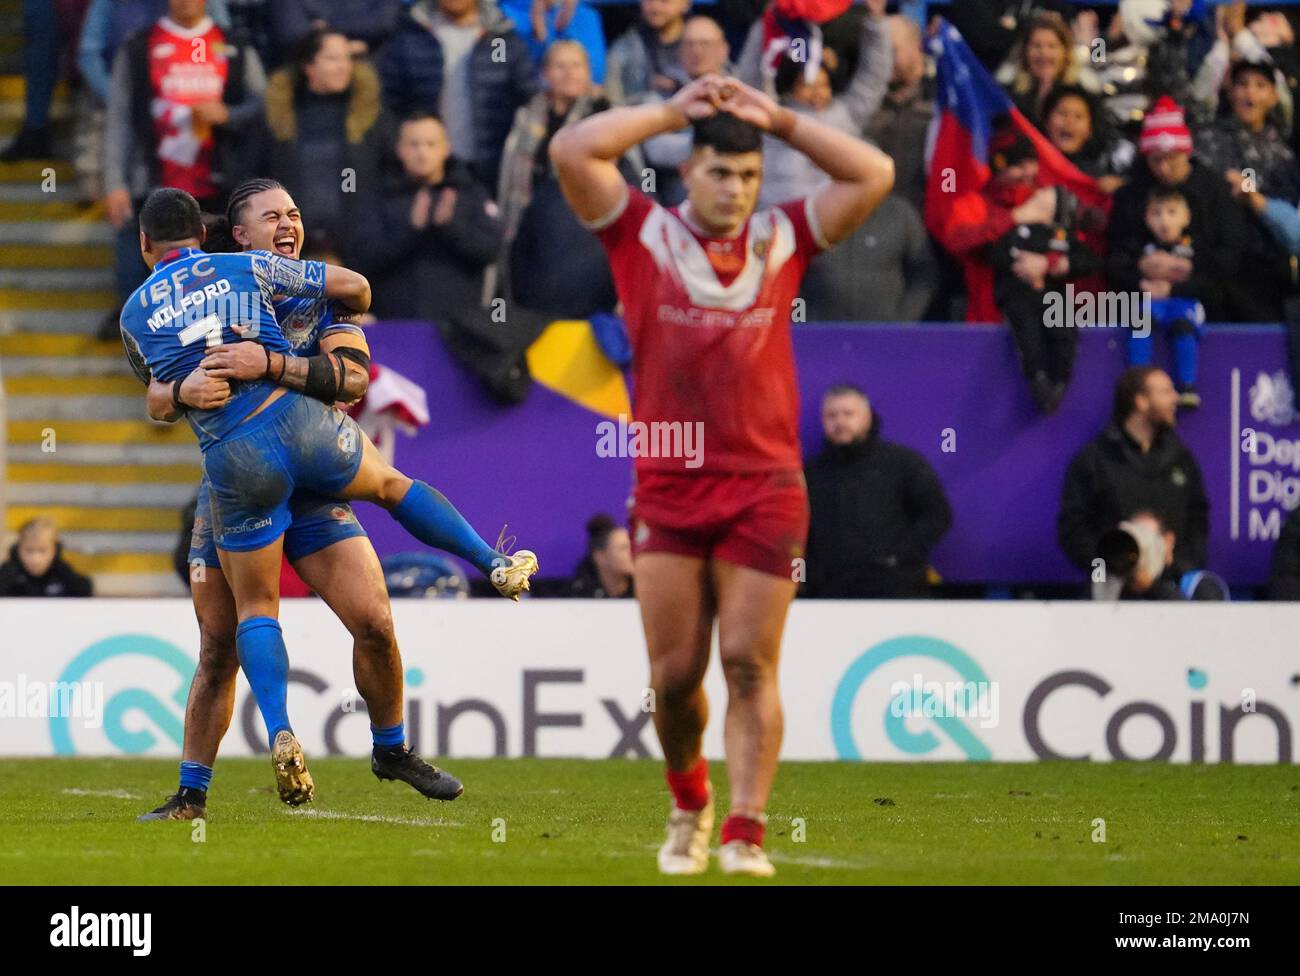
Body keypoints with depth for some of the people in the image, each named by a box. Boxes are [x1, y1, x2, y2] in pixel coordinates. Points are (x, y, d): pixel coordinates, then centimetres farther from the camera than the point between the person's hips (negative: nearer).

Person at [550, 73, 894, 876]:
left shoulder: (782, 239, 8)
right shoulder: (644, 234, 4)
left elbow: (875, 175, 4)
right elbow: (572, 149, -6)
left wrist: (779, 119, 4)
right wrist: (673, 112, 1)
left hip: (764, 488, 0)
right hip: (668, 487, 0)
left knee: (750, 663, -6)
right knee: (674, 673, 3)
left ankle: (747, 833, -6)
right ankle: (689, 806, 27)